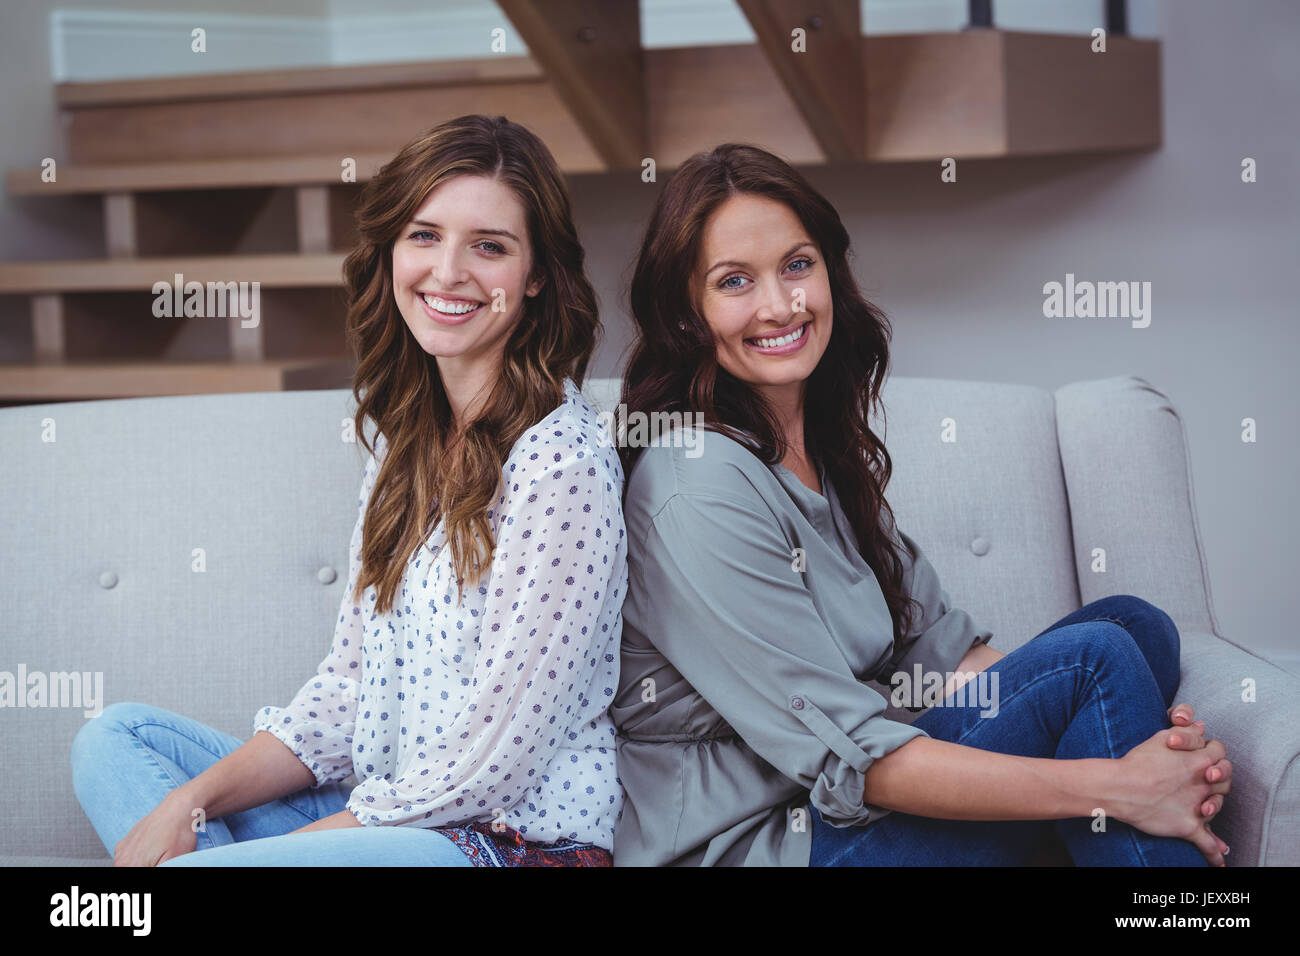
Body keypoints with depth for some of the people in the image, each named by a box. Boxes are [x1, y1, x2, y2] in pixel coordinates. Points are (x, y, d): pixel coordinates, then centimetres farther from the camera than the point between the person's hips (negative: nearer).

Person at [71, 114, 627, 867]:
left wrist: (281, 842, -12)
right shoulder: (405, 436, 10)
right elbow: (350, 687, 11)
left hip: (522, 840, -9)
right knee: (114, 739, 9)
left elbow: (480, 770, -17)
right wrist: (194, 801, -3)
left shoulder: (559, 463, -17)